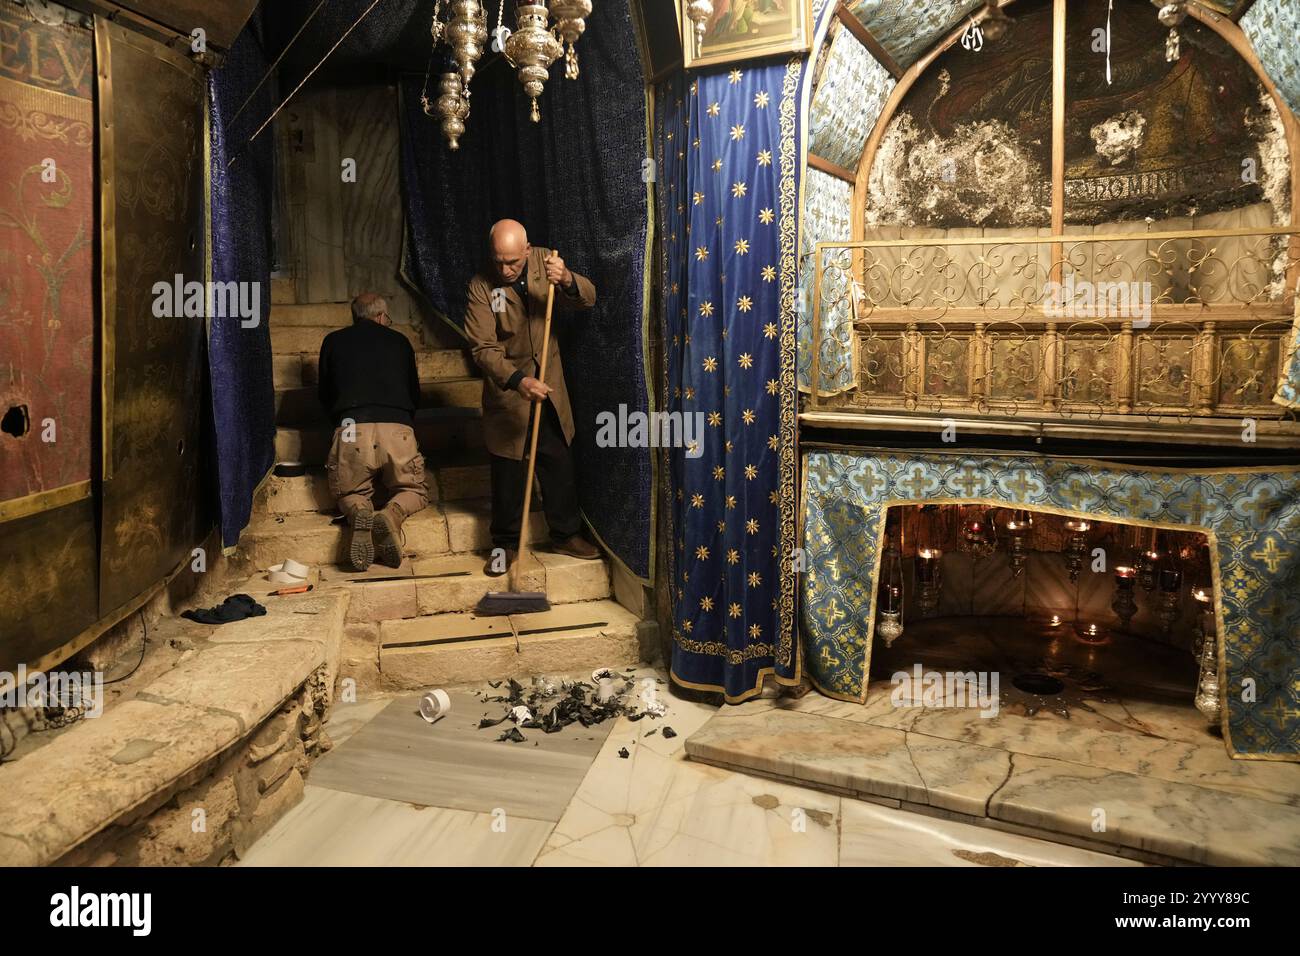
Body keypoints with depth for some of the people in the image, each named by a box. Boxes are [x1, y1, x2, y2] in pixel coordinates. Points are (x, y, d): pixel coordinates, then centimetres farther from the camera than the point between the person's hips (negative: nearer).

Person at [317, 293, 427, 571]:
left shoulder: (333, 341, 19)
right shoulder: (399, 341, 20)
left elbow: (325, 395, 27)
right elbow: (415, 394, 28)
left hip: (351, 430, 0)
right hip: (398, 429, 0)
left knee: (350, 494, 22)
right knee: (414, 491, 20)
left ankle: (359, 513, -14)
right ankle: (391, 515, -15)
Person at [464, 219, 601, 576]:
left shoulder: (544, 261, -5)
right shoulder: (480, 287, -16)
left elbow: (588, 298, -10)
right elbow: (484, 349, -21)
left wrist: (567, 280, -32)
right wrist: (518, 380, -36)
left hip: (549, 386, 3)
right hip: (506, 390, -3)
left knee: (560, 464, 10)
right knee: (508, 472, 5)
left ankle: (566, 534, 25)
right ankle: (505, 543, 20)